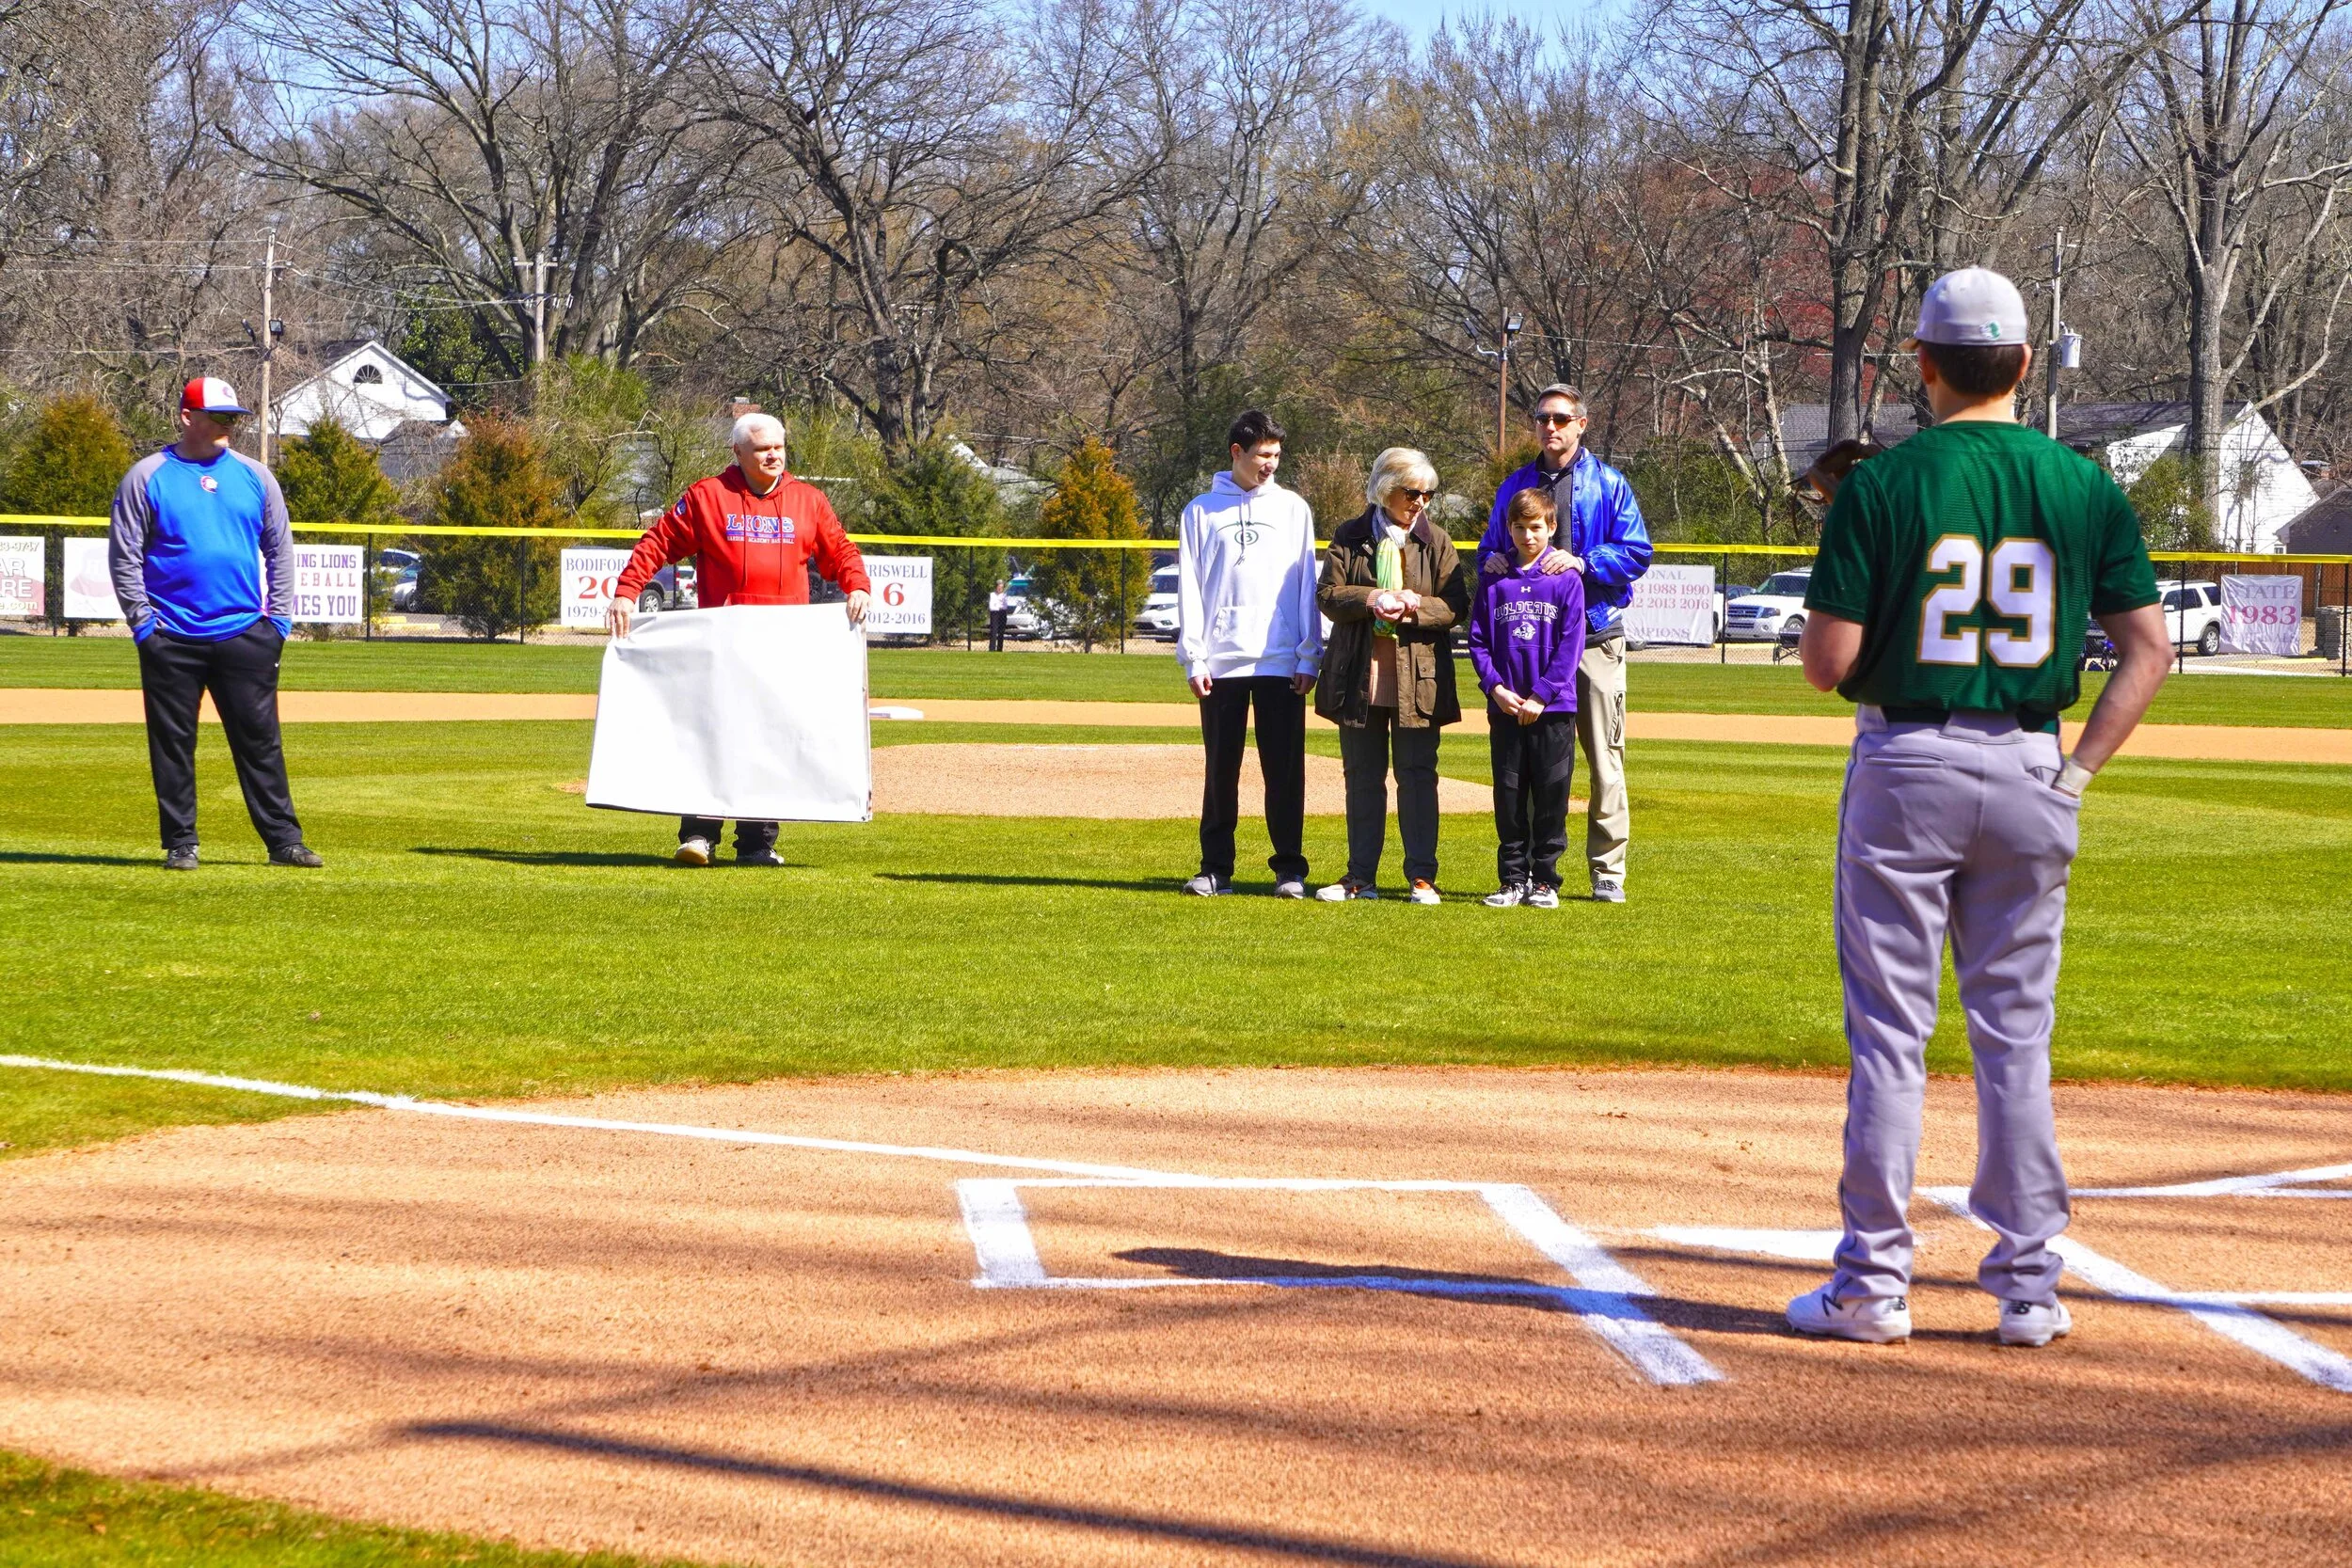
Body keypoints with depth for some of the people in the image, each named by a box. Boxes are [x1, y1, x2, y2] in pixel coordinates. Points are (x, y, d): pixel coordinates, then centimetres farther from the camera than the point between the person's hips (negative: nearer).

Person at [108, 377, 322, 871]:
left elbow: (280, 550, 14)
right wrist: (143, 622, -7)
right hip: (172, 639, -2)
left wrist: (278, 620, 5)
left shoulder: (254, 476, 10)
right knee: (172, 744, 2)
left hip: (245, 635, 2)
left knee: (260, 740, 2)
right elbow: (124, 555, 0)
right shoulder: (148, 477, 1)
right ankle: (180, 844, 10)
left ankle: (283, 840, 3)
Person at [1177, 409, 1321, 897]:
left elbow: (1307, 587, 8)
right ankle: (1216, 868, 8)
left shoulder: (1293, 509, 10)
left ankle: (1289, 868, 5)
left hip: (1282, 664, 0)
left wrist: (1309, 657, 0)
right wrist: (1193, 659, -4)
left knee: (1285, 770, -1)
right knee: (1220, 770, 3)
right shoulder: (1202, 511, 8)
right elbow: (1189, 589, 5)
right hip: (1222, 663, 0)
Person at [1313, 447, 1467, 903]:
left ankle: (1422, 877, 3)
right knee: (1362, 776, 6)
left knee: (1417, 776, 0)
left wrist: (1415, 606, -17)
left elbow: (1456, 605, 1)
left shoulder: (1435, 542, 6)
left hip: (1418, 677, -1)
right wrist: (1373, 599, -18)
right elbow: (1328, 595, -1)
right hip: (1361, 676, 1)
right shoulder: (1350, 537, 6)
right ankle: (1361, 877, 12)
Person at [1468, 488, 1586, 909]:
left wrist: (1541, 695, -11)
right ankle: (1512, 878, 12)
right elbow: (1477, 639, 6)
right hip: (1505, 707, 2)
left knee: (1552, 795, 1)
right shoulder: (1494, 580, 7)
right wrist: (1495, 686, -8)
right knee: (1509, 796, 5)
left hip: (1553, 707, -2)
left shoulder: (1566, 579, -1)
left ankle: (1545, 880, 8)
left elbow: (1571, 644, -5)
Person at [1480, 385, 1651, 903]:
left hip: (1596, 638, -3)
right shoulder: (1514, 485, 15)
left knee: (1604, 759, -3)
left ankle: (1608, 869, 2)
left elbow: (1636, 552, -3)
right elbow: (1490, 548, 21)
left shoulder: (1608, 484, 4)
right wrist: (1491, 561, -2)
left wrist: (1583, 563, -17)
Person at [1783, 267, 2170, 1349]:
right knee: (2015, 1033, 10)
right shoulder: (2083, 487, 2)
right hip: (2030, 772, 3)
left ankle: (1874, 1284, 4)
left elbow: (1829, 661, -10)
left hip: (1906, 767, -3)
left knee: (1888, 1029, 3)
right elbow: (2149, 649, 0)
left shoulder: (1882, 485, -8)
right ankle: (2027, 1286, 10)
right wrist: (2078, 772, 3)